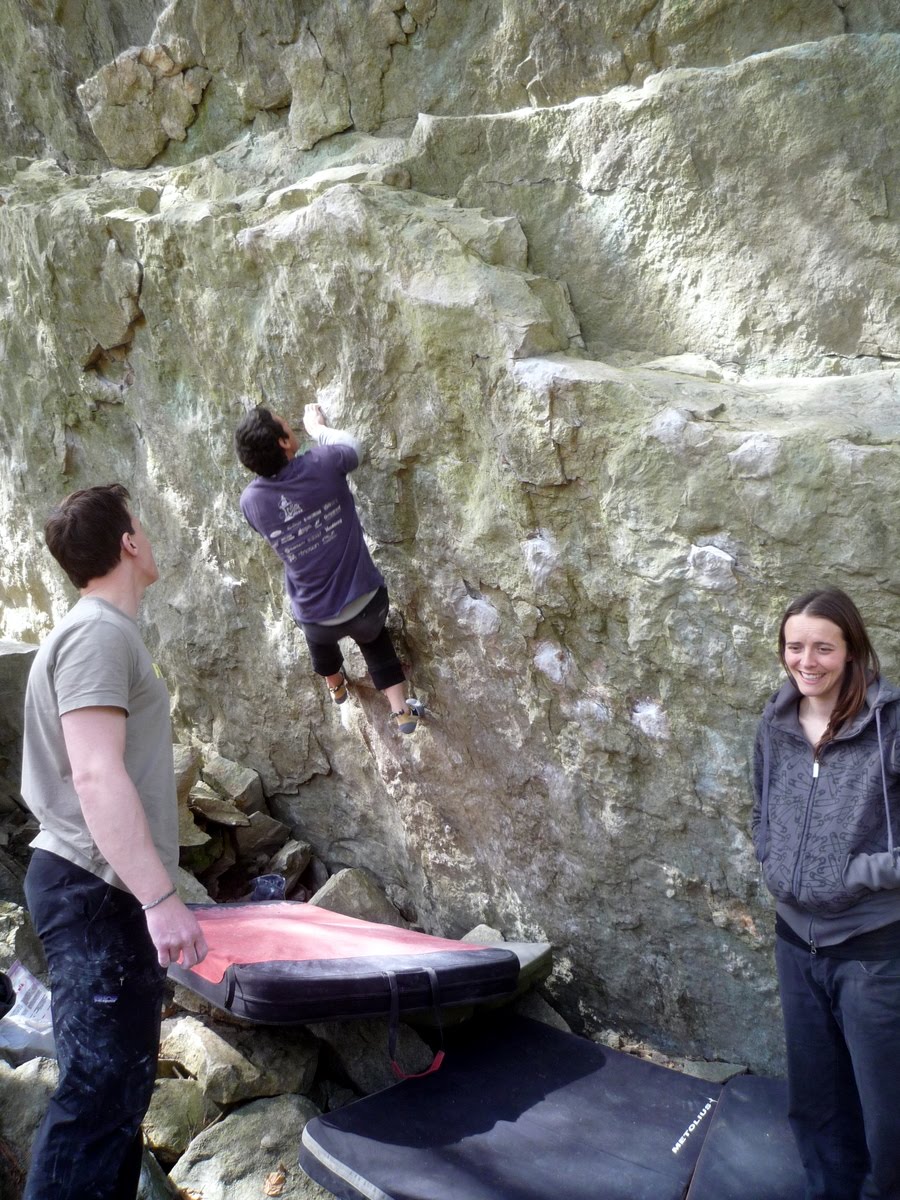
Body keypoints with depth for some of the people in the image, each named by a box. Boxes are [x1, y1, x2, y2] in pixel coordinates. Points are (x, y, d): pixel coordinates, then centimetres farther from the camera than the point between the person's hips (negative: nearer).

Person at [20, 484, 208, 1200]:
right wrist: (159, 898, -27)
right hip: (96, 891, -10)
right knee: (99, 1092, -5)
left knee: (122, 1085, 17)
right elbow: (96, 774, -25)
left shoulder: (104, 630, 16)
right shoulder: (98, 632, -15)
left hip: (107, 893, 10)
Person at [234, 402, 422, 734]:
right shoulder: (322, 464, -21)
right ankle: (401, 712, 33)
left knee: (321, 638, 38)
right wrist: (318, 427, 22)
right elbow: (353, 446, 3)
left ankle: (336, 687, 65)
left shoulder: (250, 501, -13)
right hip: (366, 601, -1)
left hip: (316, 618, 2)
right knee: (374, 639, 33)